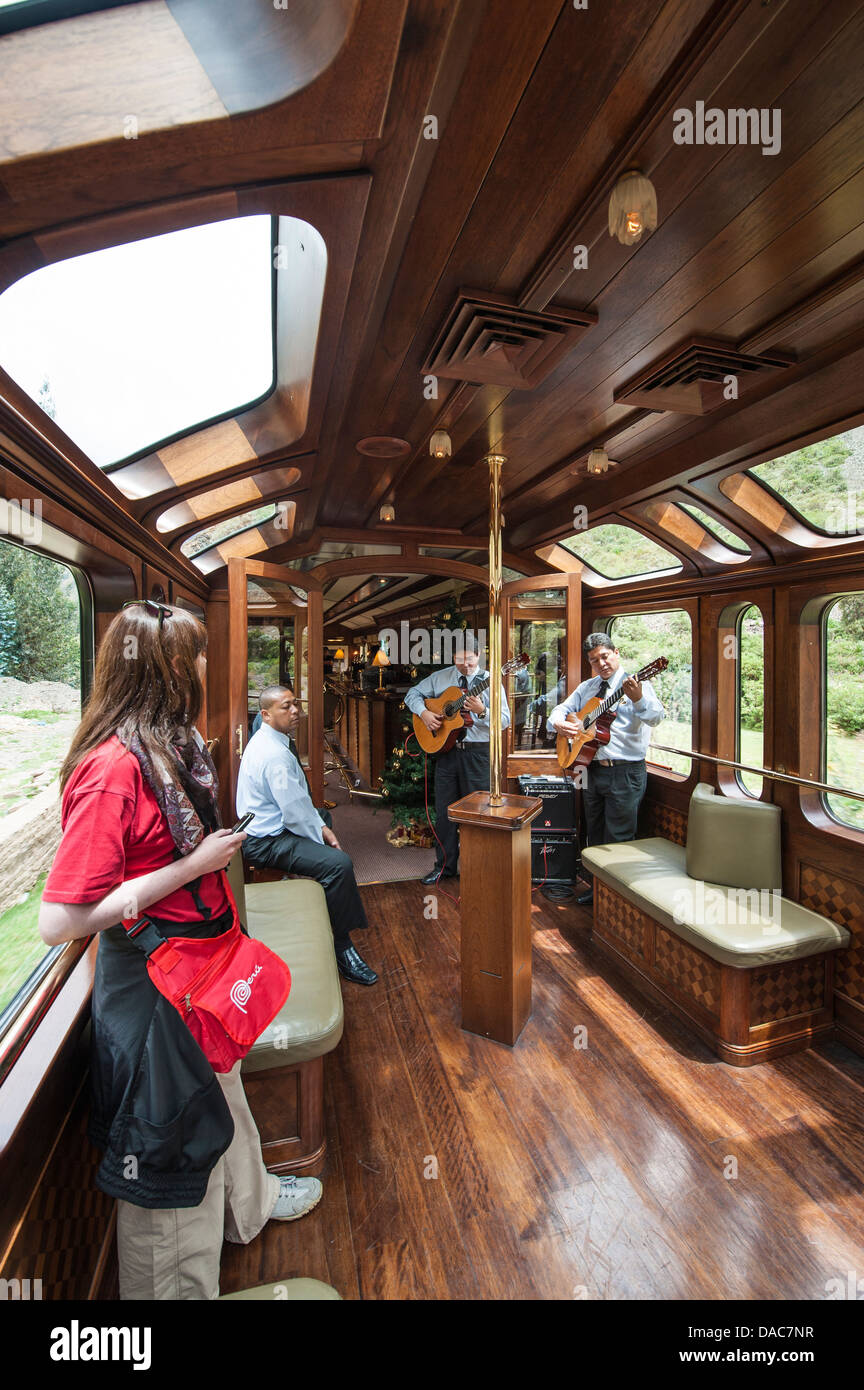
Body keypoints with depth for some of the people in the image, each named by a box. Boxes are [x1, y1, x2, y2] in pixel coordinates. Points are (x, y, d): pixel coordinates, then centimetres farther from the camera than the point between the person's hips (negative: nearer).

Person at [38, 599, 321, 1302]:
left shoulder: (171, 745, 1)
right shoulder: (112, 768, -28)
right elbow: (59, 921, -30)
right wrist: (195, 866, -27)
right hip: (151, 979, -9)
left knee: (219, 1087, 31)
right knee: (169, 1144, 15)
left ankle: (251, 1200, 58)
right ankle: (176, 1285, 42)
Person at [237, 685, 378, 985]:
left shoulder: (268, 740, 7)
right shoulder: (275, 755, -26)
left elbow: (299, 796, 13)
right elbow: (296, 813, -25)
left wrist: (321, 826, 6)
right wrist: (323, 838, -9)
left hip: (264, 828, 12)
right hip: (265, 843, -12)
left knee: (323, 815, 32)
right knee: (339, 863, -29)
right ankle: (342, 949, -12)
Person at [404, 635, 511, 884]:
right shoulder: (439, 677, 7)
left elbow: (505, 720, -8)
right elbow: (413, 693, 14)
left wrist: (482, 711, -26)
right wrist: (423, 712, -5)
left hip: (478, 754, -3)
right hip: (446, 750, 4)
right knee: (444, 811, 11)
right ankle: (445, 866, 26)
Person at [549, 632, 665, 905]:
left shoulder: (637, 685, -7)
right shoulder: (587, 687, 12)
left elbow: (655, 718, -22)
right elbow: (562, 708, 17)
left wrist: (638, 699, -43)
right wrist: (559, 722, -6)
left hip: (625, 773, -6)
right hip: (592, 769, 7)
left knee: (618, 840, 0)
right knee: (595, 836, 18)